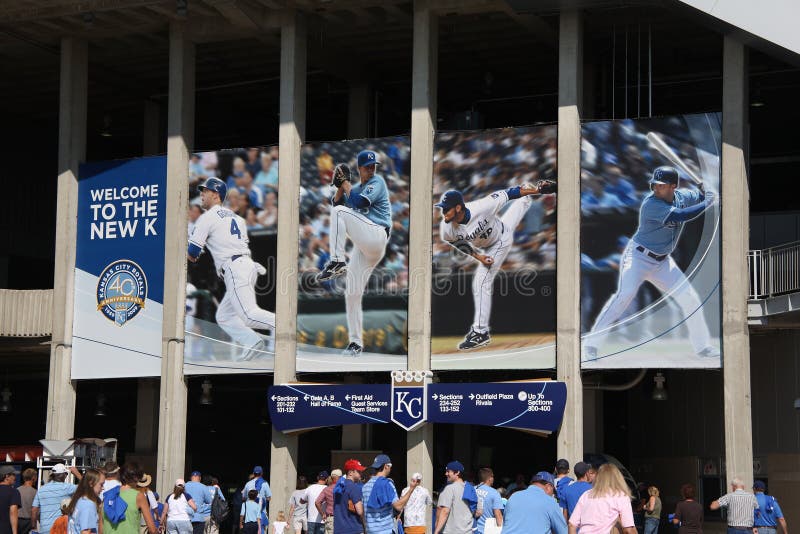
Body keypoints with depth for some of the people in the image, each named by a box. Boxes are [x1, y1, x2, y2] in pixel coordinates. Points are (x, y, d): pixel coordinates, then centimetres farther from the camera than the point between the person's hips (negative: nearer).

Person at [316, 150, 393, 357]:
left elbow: (360, 203, -14)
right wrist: (340, 186, 3)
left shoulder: (377, 182, 1)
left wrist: (346, 183, -4)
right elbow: (336, 202, 18)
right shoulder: (356, 188, 24)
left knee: (340, 212, -22)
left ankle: (337, 262, -27)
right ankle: (356, 342, 10)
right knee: (352, 293, 4)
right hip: (363, 247, 8)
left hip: (376, 237, -8)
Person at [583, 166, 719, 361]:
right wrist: (710, 202, -27)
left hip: (662, 262, 7)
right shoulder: (651, 204, -24)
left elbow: (702, 196, 15)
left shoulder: (681, 196, -1)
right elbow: (681, 216, -33)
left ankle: (702, 346, 20)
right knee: (625, 294, -25)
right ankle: (591, 345, -23)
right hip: (638, 257, -7)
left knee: (690, 299, 5)